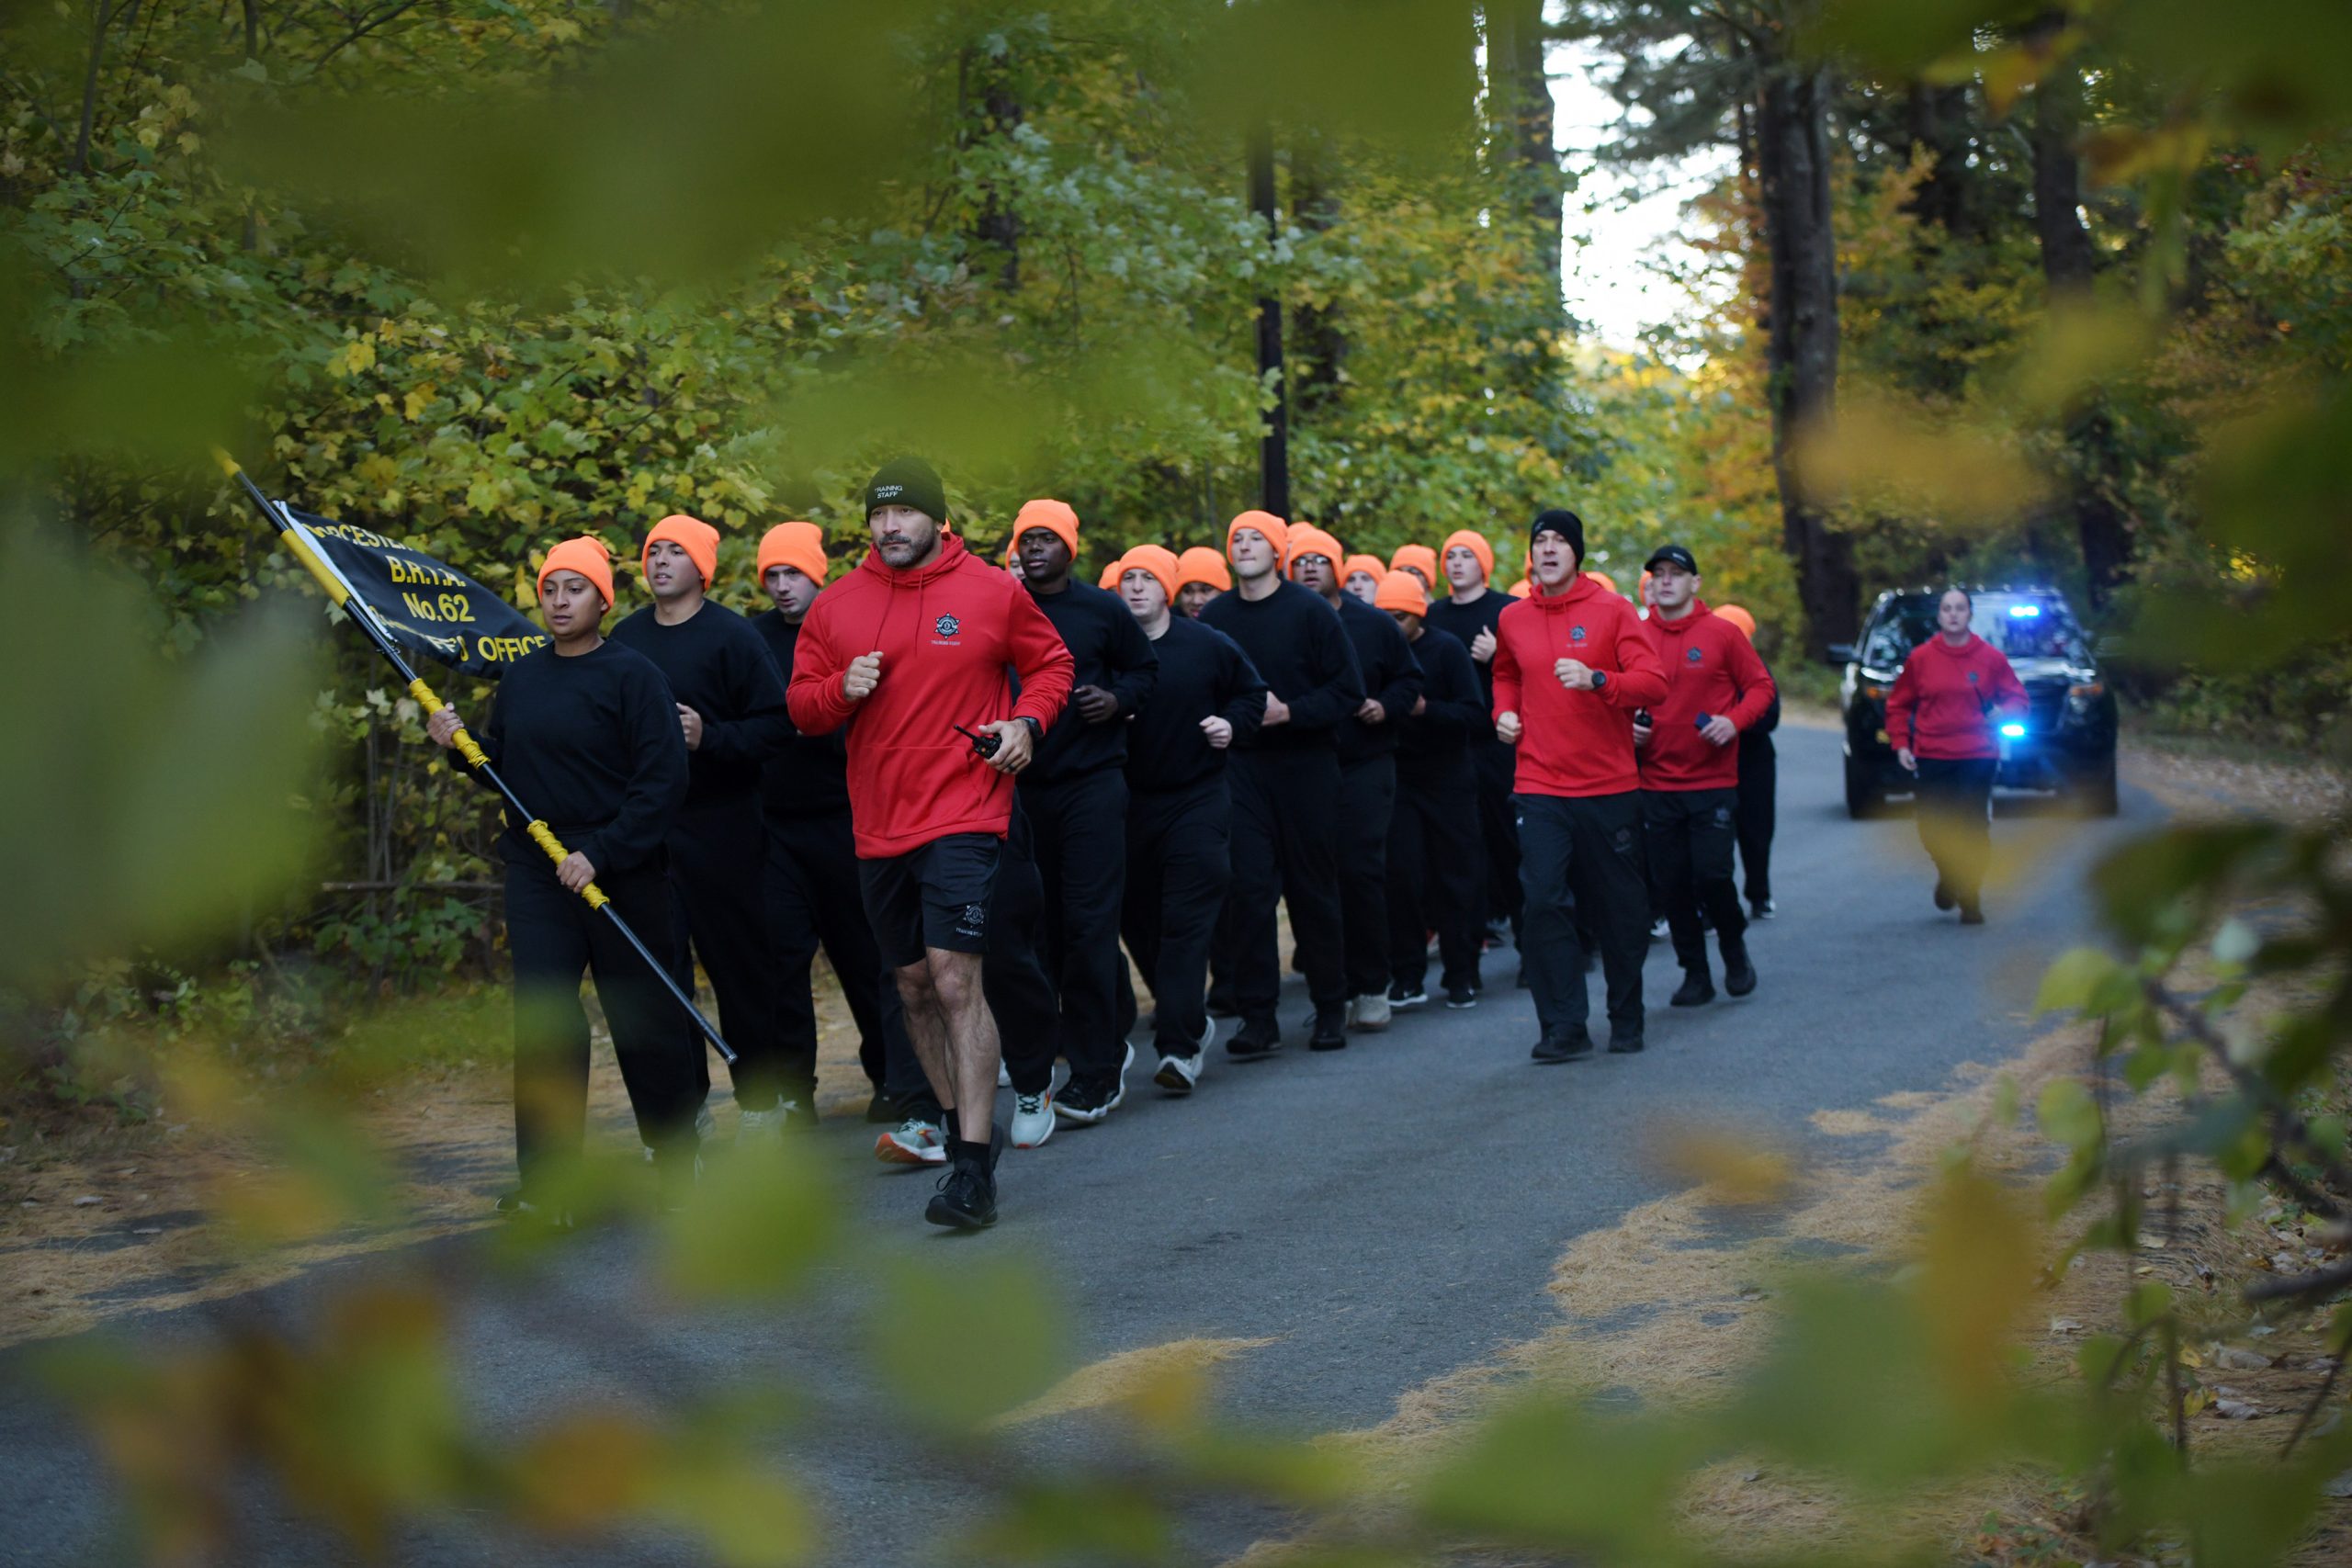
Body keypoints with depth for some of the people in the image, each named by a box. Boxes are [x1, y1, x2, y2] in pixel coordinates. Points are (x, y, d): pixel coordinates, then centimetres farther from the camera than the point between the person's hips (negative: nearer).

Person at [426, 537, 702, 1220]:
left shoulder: (633, 676, -7)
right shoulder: (521, 677, 10)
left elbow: (663, 783, -12)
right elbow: (504, 768, 19)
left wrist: (599, 854, -18)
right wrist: (461, 741, -1)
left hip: (620, 875, -4)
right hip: (536, 875, 4)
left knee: (645, 1022, 7)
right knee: (543, 1021, -4)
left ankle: (677, 1157, 26)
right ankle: (546, 1183, -2)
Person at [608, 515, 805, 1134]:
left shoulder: (732, 635, -5)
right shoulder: (626, 638, 11)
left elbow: (777, 723, -9)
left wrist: (710, 737, -22)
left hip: (721, 826, -5)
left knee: (741, 965, 2)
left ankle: (761, 1097, 15)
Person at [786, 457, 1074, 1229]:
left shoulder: (993, 592, 0)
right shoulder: (837, 606, 6)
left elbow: (1050, 663, 12)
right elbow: (800, 703, 10)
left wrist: (1027, 721, -6)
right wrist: (841, 689, -11)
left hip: (963, 815, -5)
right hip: (877, 826, 5)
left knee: (954, 978, -16)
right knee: (913, 985, 14)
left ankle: (974, 1168, -15)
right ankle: (959, 1121, 34)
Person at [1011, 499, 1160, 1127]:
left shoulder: (1103, 610, 3)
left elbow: (1145, 669, 14)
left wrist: (1118, 699, -5)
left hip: (1092, 785, -3)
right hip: (1022, 787, 3)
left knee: (1089, 923, -9)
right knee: (1046, 926, 8)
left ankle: (1095, 1072, -6)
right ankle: (1104, 1044, 24)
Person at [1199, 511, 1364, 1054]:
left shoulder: (1309, 611, -4)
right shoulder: (1214, 616, 4)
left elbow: (1349, 691, -6)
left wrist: (1289, 712, -16)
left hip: (1305, 765, -2)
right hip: (1240, 765, 2)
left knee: (1313, 888, 6)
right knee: (1248, 887, -4)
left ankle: (1330, 1008, 19)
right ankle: (1257, 1016, -1)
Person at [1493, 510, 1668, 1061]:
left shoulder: (1613, 611, -2)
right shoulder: (1513, 619, 8)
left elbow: (1652, 681, -11)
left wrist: (1596, 679, -26)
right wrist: (1505, 711, 9)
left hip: (1610, 787, -2)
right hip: (1540, 787, 2)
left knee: (1620, 907, 6)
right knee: (1544, 901, -10)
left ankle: (1626, 1018, 24)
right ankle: (1564, 1027, -6)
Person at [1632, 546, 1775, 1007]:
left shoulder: (1722, 633, -2)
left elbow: (1760, 686, 2)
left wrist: (1734, 721, -14)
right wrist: (1627, 727, -3)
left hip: (1714, 782, -3)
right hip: (1657, 784, 3)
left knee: (1712, 874, -9)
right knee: (1671, 883, 4)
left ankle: (1734, 947, 19)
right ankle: (1695, 973, 17)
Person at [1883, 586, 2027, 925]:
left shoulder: (1990, 657, 4)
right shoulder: (1921, 658, 5)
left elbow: (2017, 697, 10)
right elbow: (1898, 704, 12)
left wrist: (2003, 712, -11)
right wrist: (1900, 744, 2)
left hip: (1978, 757, -1)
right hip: (1931, 756, 1)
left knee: (1973, 829, -6)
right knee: (1932, 828, -3)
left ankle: (1971, 900, 7)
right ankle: (1949, 874, 30)